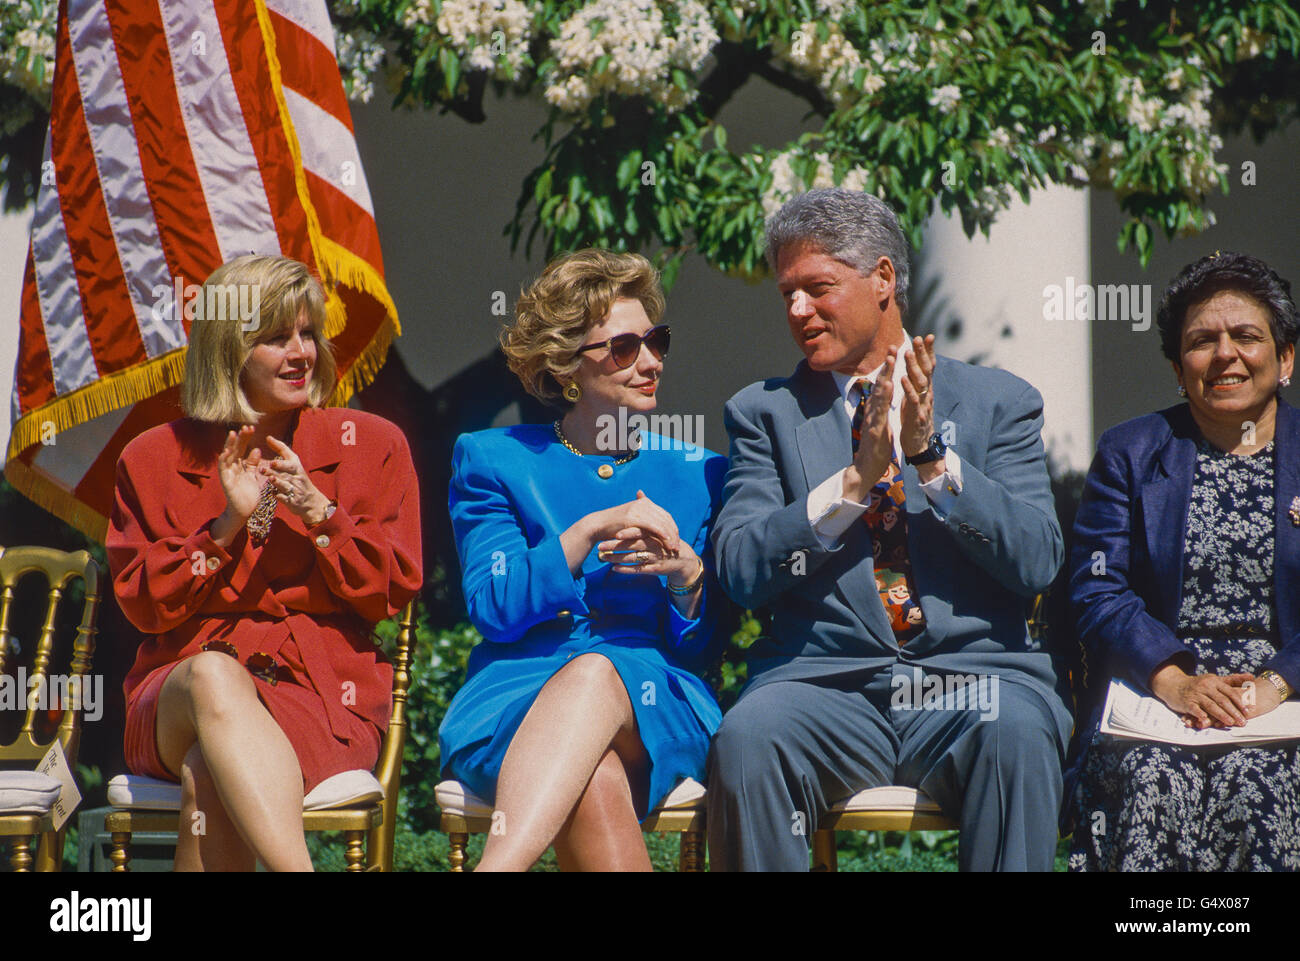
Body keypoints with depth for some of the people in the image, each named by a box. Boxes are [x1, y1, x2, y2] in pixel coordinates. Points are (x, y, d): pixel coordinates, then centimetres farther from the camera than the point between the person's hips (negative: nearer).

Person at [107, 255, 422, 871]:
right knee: (215, 675, -41)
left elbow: (393, 591, 7)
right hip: (175, 694, 1)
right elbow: (142, 604, 6)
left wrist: (318, 512, -7)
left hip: (322, 691, -1)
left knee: (208, 779, -37)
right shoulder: (153, 458, 13)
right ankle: (297, 869, -53)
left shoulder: (371, 445, 13)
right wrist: (226, 524, -6)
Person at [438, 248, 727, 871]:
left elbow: (702, 645, 13)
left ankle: (498, 864, -55)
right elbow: (493, 606, -1)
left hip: (655, 703, 1)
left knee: (596, 675, -38)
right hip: (514, 699, 0)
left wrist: (687, 579, -9)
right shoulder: (491, 460, 13)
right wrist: (588, 531, -12)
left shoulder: (698, 474, 17)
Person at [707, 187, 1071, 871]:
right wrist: (855, 479, -9)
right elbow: (739, 570, 2)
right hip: (826, 680, 1)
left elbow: (1036, 563, 1)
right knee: (747, 737, -33)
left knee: (1017, 735, -35)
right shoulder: (765, 411, 15)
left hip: (972, 672, 0)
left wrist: (932, 457, -9)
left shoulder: (999, 403, 13)